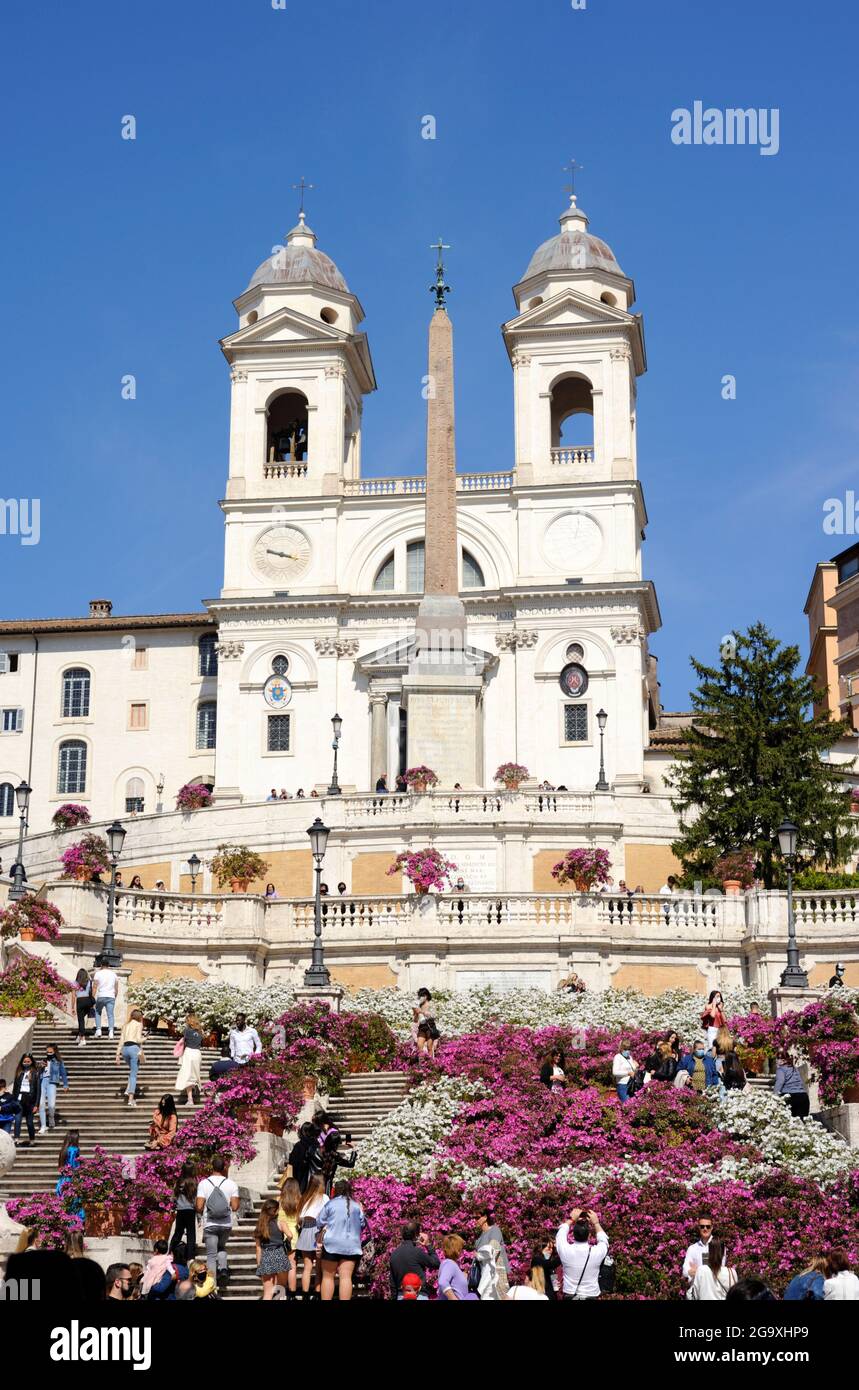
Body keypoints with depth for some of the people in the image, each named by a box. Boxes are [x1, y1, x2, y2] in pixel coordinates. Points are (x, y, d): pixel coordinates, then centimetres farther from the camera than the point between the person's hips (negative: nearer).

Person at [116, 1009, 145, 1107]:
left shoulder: (126, 1025, 21)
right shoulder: (139, 1024, 5)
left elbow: (121, 1040, 14)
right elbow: (138, 1038, -10)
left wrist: (118, 1054, 12)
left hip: (124, 1048, 5)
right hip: (134, 1048, -5)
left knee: (132, 1071, 26)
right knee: (133, 1075, -2)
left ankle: (128, 1091, 7)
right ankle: (131, 1099, -10)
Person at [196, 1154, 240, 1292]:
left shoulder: (203, 1183, -7)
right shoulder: (231, 1184, -5)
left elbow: (199, 1207, -11)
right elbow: (235, 1207, -8)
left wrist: (202, 1213, 11)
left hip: (210, 1224, -2)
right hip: (226, 1224, 2)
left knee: (211, 1255, 5)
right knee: (221, 1247, 26)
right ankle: (223, 1268, 2)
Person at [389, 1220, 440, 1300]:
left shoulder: (394, 1254, 9)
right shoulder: (417, 1251, -11)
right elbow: (436, 1264, 0)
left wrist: (394, 1297, 21)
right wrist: (428, 1246, 5)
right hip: (419, 1296, -7)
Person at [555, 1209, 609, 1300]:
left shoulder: (565, 1251, -13)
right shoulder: (597, 1252, -14)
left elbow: (560, 1235, 11)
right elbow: (603, 1240, 12)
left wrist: (571, 1220, 19)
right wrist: (596, 1223, 17)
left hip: (570, 1296, 0)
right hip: (591, 1296, 0)